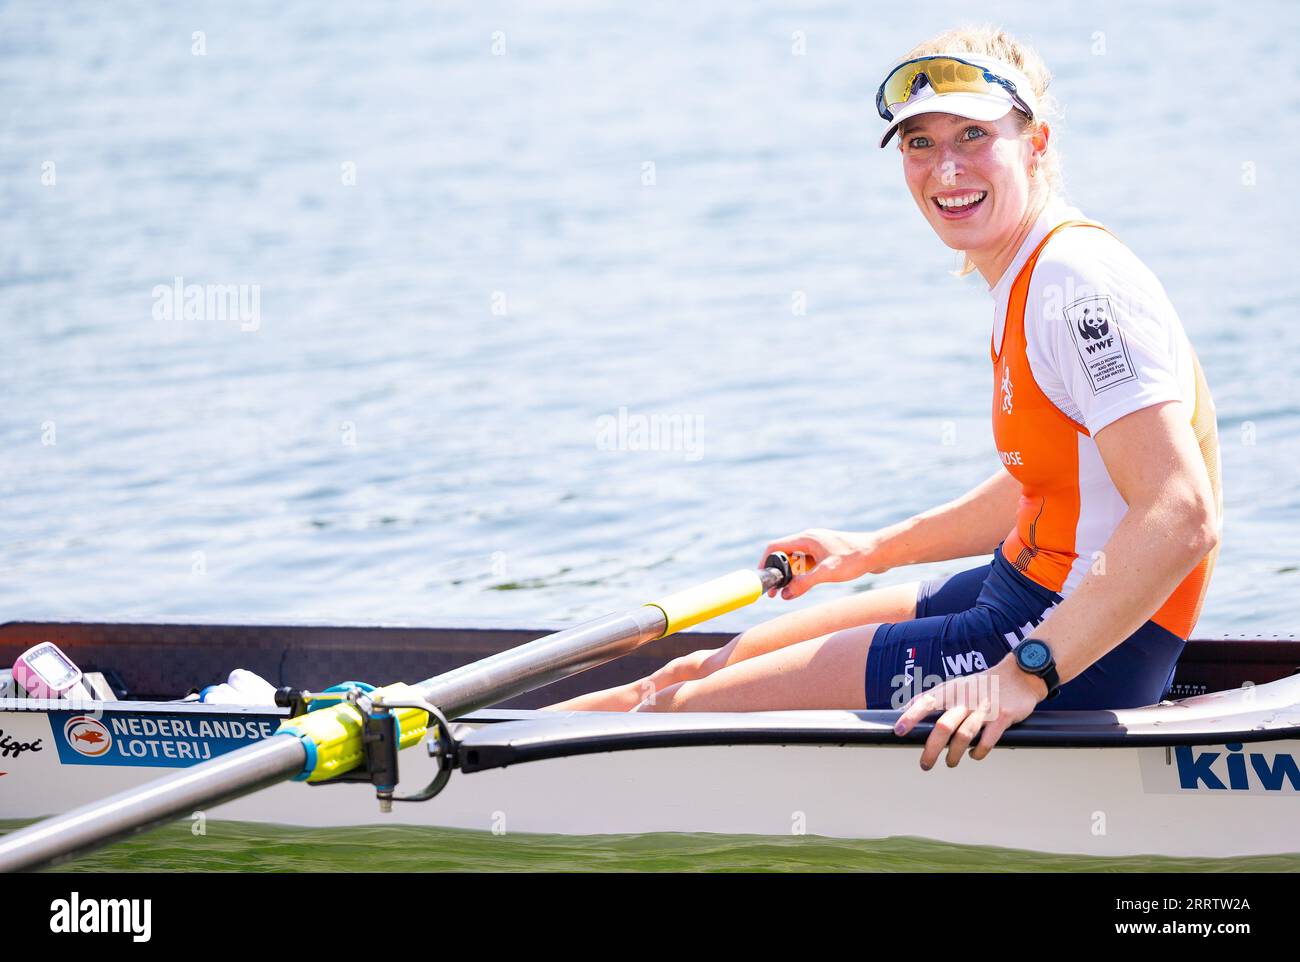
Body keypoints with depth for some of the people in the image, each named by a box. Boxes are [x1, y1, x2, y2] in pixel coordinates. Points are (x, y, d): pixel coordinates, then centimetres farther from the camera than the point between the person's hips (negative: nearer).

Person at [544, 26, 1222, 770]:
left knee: (690, 711, -5)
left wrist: (1023, 675, -32)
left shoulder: (1077, 279, -20)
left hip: (1084, 651, -10)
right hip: (1030, 595, 10)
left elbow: (1183, 517, -29)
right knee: (704, 670, 18)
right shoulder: (1028, 276, 11)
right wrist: (876, 551, 29)